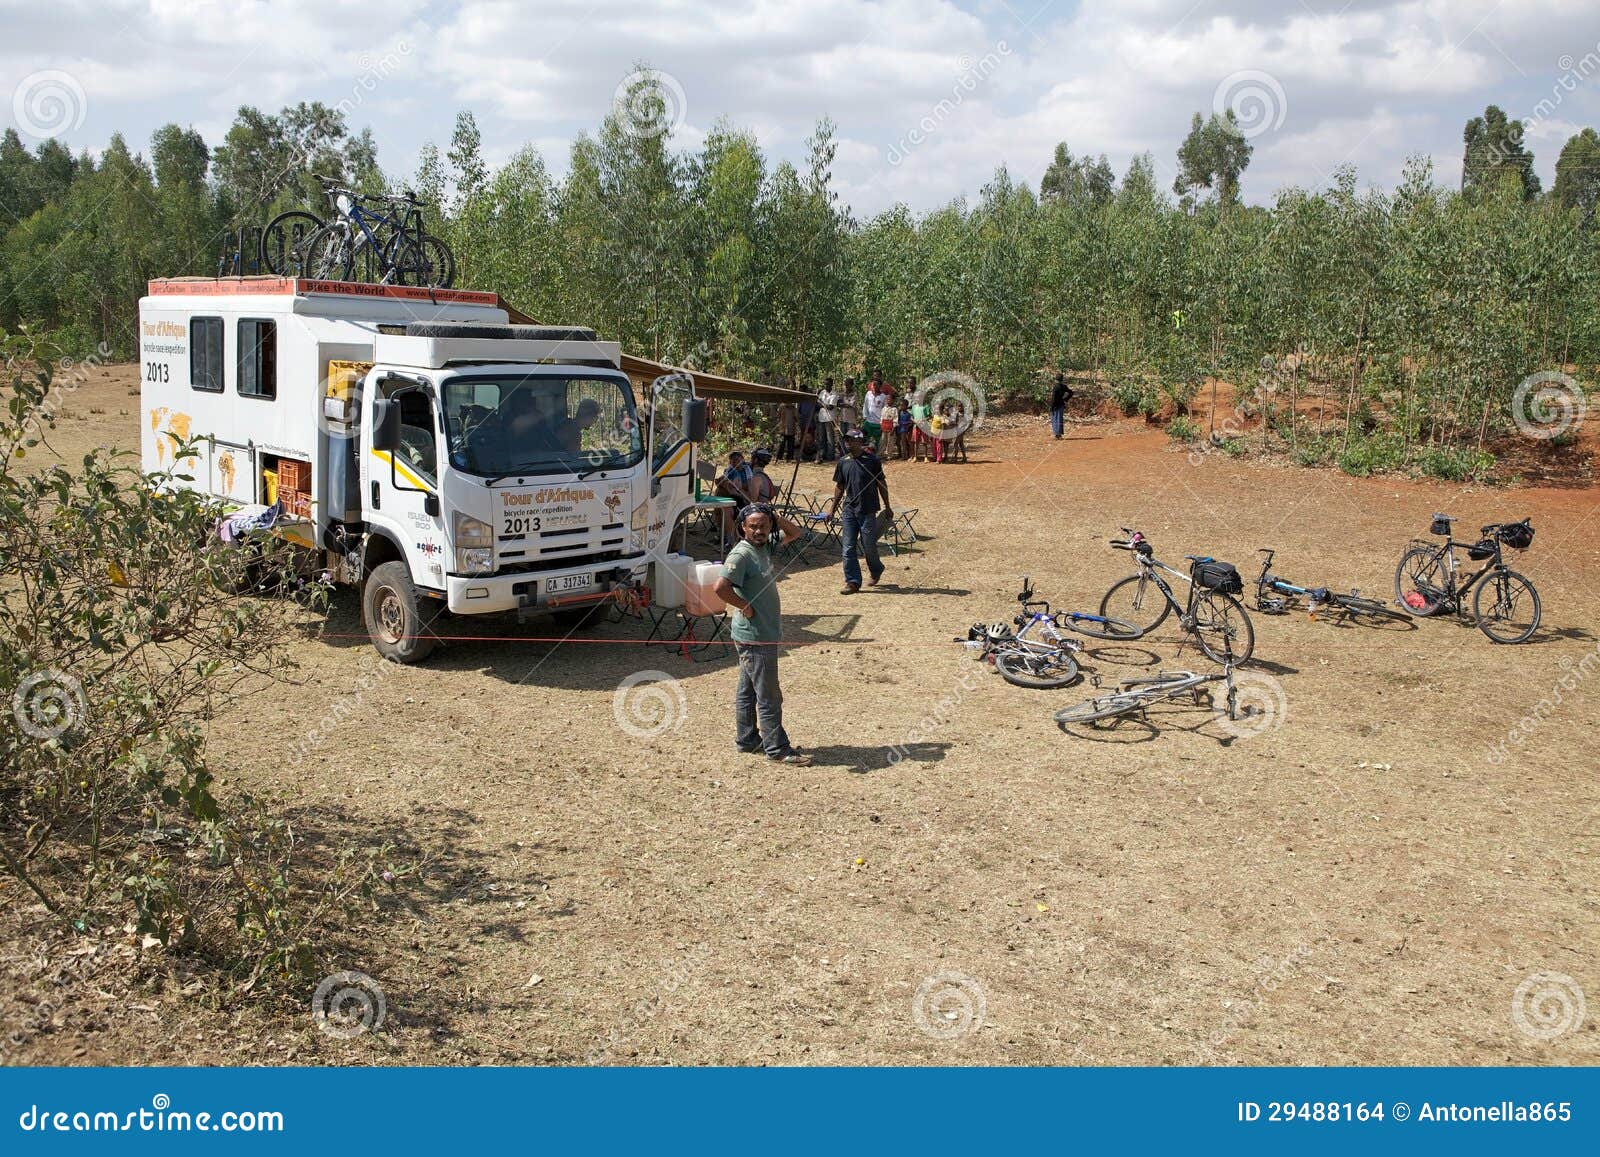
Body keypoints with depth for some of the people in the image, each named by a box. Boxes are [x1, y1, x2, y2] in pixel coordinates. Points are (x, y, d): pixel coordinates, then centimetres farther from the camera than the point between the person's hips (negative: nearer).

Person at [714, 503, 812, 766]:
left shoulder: (765, 546, 6)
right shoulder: (741, 554, -20)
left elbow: (794, 533, 20)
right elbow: (721, 587, -32)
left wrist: (777, 517, 1)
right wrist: (745, 606, -19)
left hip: (765, 633, 9)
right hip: (754, 637, -9)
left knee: (747, 690, 18)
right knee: (769, 696, -1)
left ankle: (747, 739, 30)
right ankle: (777, 749, 7)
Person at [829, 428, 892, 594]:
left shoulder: (872, 460, -6)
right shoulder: (843, 462, 5)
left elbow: (881, 484, 1)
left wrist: (887, 507, 3)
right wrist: (833, 509, 13)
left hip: (868, 510, -4)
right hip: (849, 510, 4)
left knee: (869, 546, 4)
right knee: (848, 548, 0)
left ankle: (876, 570, 31)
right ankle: (853, 581, 7)